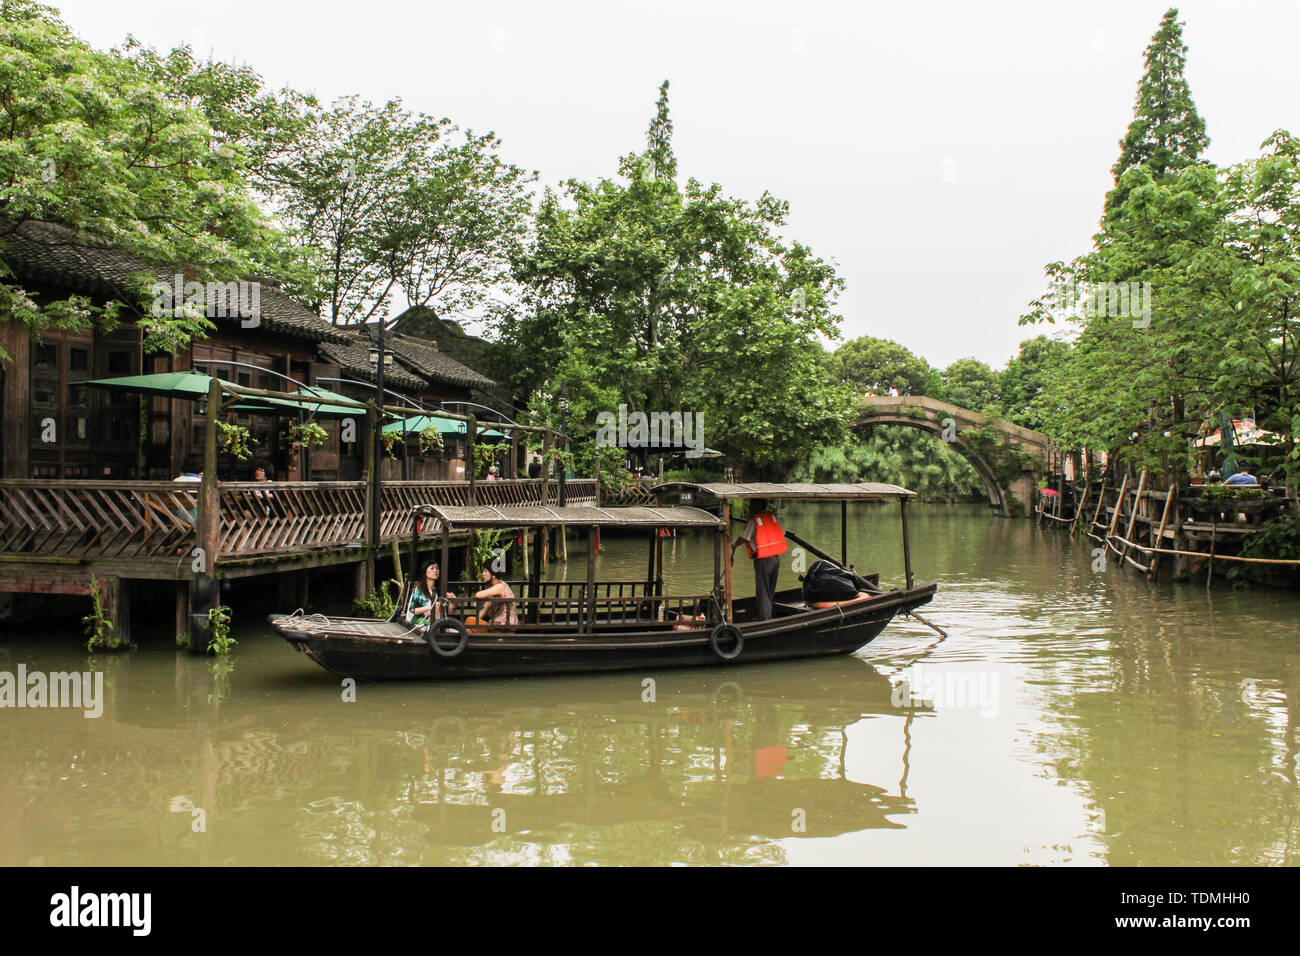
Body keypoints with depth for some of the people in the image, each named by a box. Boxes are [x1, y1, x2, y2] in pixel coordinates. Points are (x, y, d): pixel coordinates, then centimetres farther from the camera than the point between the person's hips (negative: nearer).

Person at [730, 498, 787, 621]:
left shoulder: (753, 521, -10)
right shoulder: (773, 517, 8)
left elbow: (743, 538, -12)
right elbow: (782, 534, 14)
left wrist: (734, 545, 6)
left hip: (763, 560, -6)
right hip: (776, 558, 6)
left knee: (762, 591, 2)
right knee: (770, 590, 16)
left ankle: (765, 619, 3)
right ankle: (767, 614, 26)